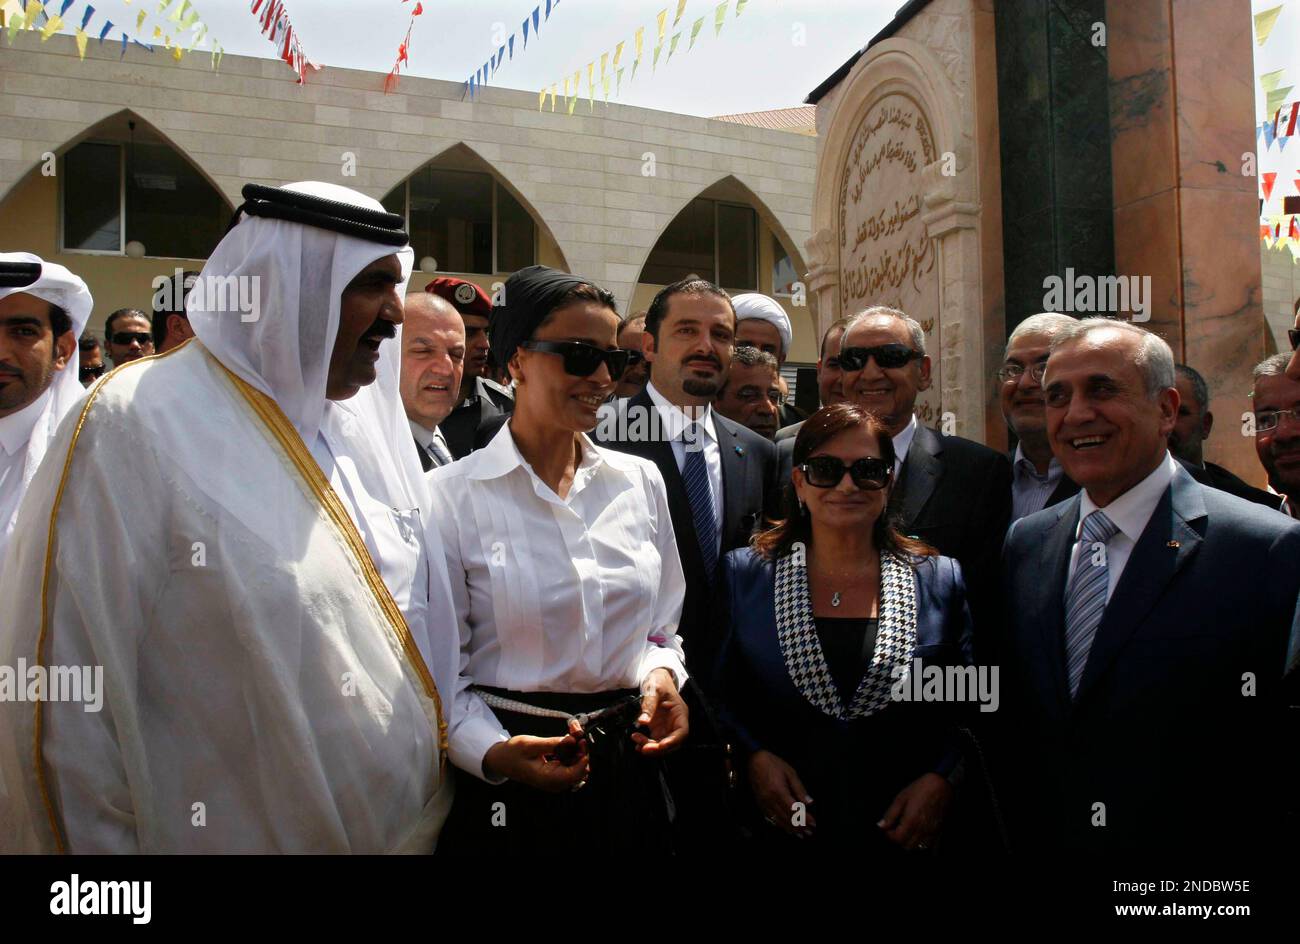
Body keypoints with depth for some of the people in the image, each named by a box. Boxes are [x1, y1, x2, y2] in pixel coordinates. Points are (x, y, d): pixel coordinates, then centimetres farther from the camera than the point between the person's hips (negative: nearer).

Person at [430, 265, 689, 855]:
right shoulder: (451, 496, -9)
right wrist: (494, 754, -21)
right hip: (509, 785, -4)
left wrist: (662, 674, -7)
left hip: (628, 768, 4)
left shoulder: (640, 481, 4)